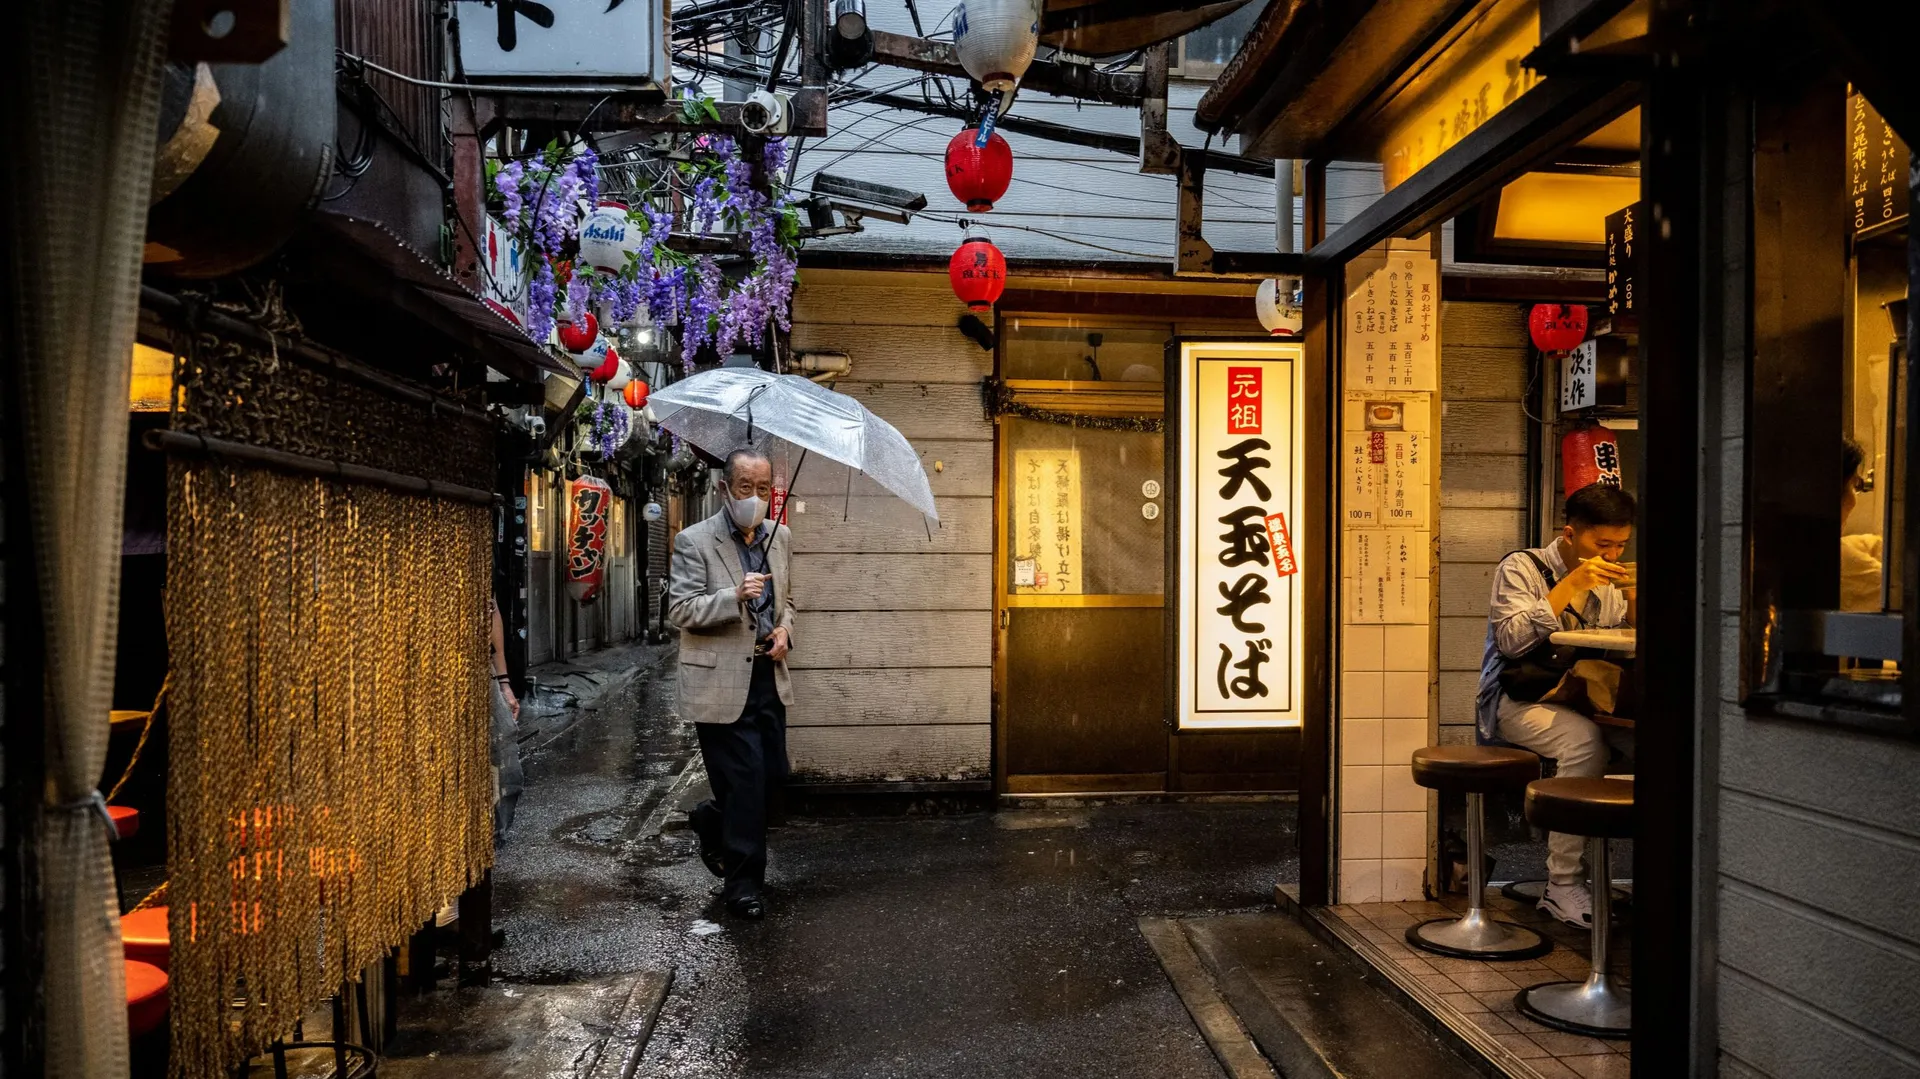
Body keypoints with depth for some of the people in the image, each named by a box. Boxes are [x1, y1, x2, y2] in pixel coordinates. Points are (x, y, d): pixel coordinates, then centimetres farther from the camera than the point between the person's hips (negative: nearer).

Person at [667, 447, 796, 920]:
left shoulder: (780, 537, 10)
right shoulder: (694, 541, -8)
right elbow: (680, 609, -13)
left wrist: (784, 629, 1)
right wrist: (734, 596, -27)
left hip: (768, 677, 6)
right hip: (720, 682, -6)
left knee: (773, 774, 11)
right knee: (746, 779, -4)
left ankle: (712, 821, 41)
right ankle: (743, 885, 12)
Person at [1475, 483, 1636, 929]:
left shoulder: (1608, 581, 18)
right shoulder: (1521, 567, 0)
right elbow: (1511, 640, -15)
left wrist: (1634, 601, -3)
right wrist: (1571, 585, -16)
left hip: (1585, 703, 6)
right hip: (1519, 703, -5)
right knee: (1584, 738, -35)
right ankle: (1562, 885, -26)